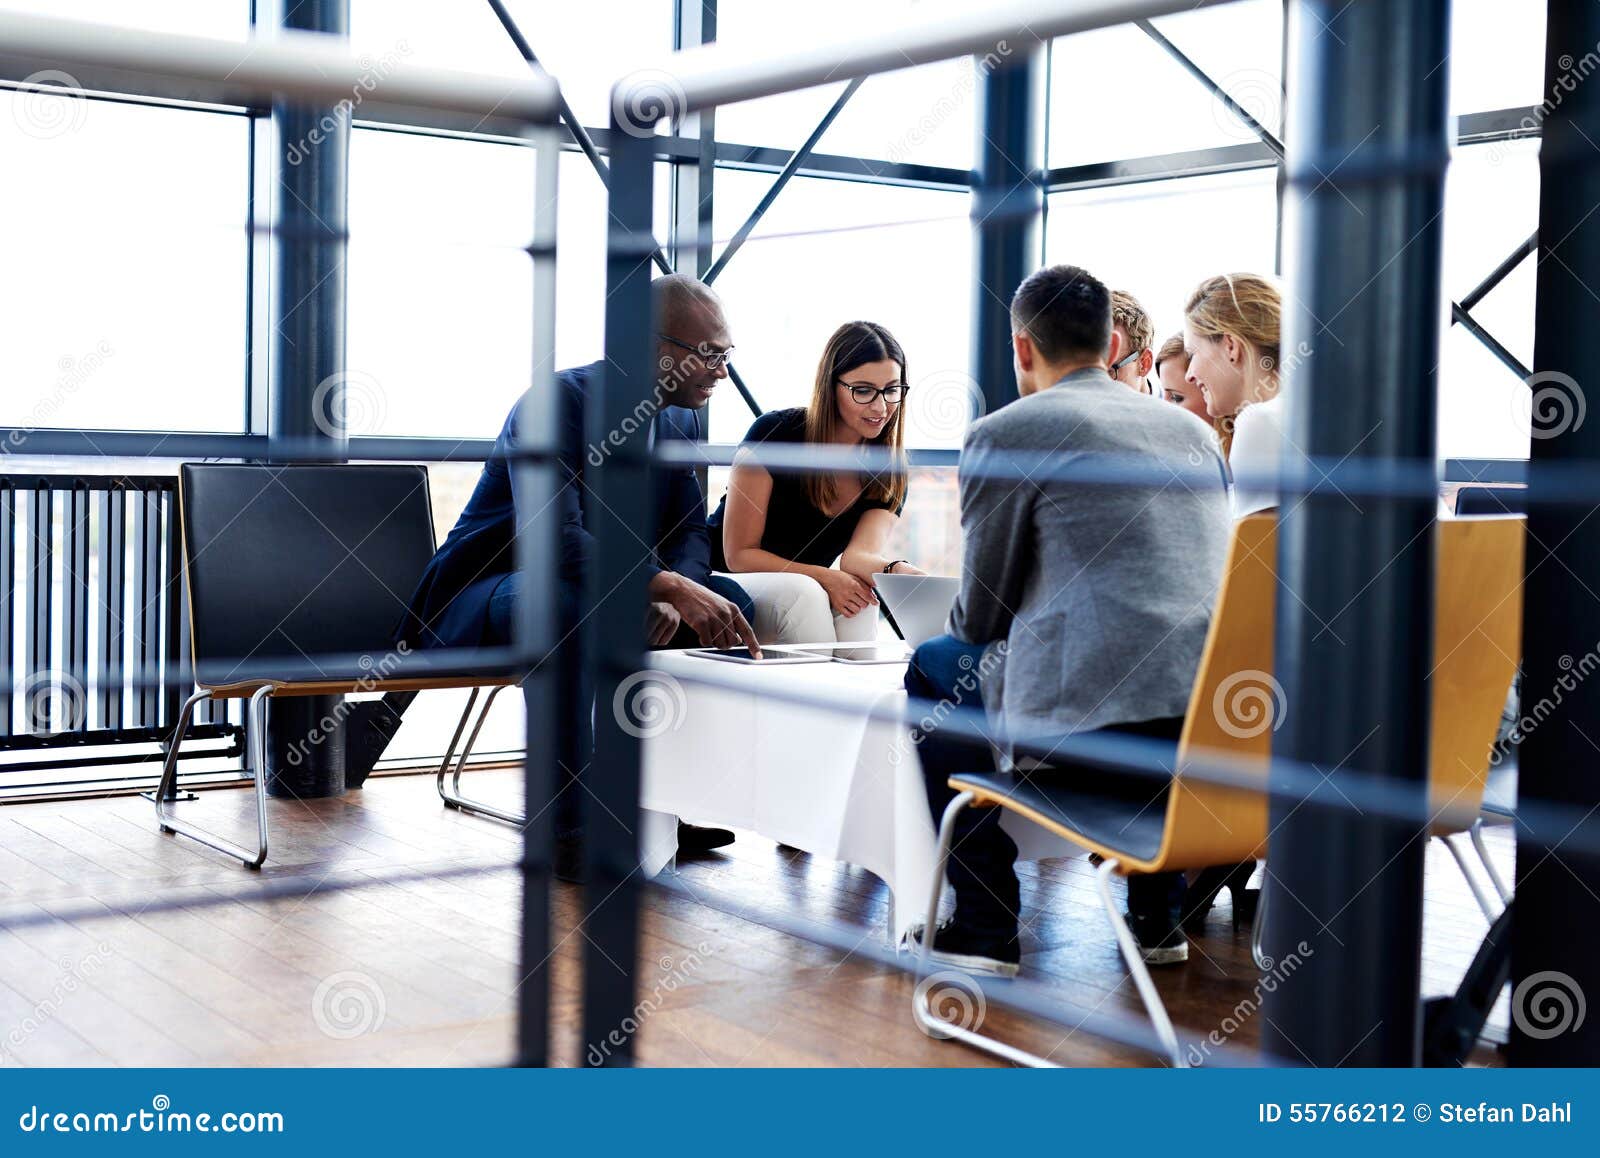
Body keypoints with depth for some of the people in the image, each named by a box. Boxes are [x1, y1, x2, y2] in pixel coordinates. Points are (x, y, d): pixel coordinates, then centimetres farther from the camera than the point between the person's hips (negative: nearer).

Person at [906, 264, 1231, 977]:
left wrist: (963, 624, 30)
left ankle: (985, 925, 18)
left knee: (935, 668, 20)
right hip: (1220, 726, 7)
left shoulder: (1003, 435, 2)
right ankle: (1158, 913, 38)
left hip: (1095, 723, -6)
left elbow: (981, 616, 5)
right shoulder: (1190, 428, 20)